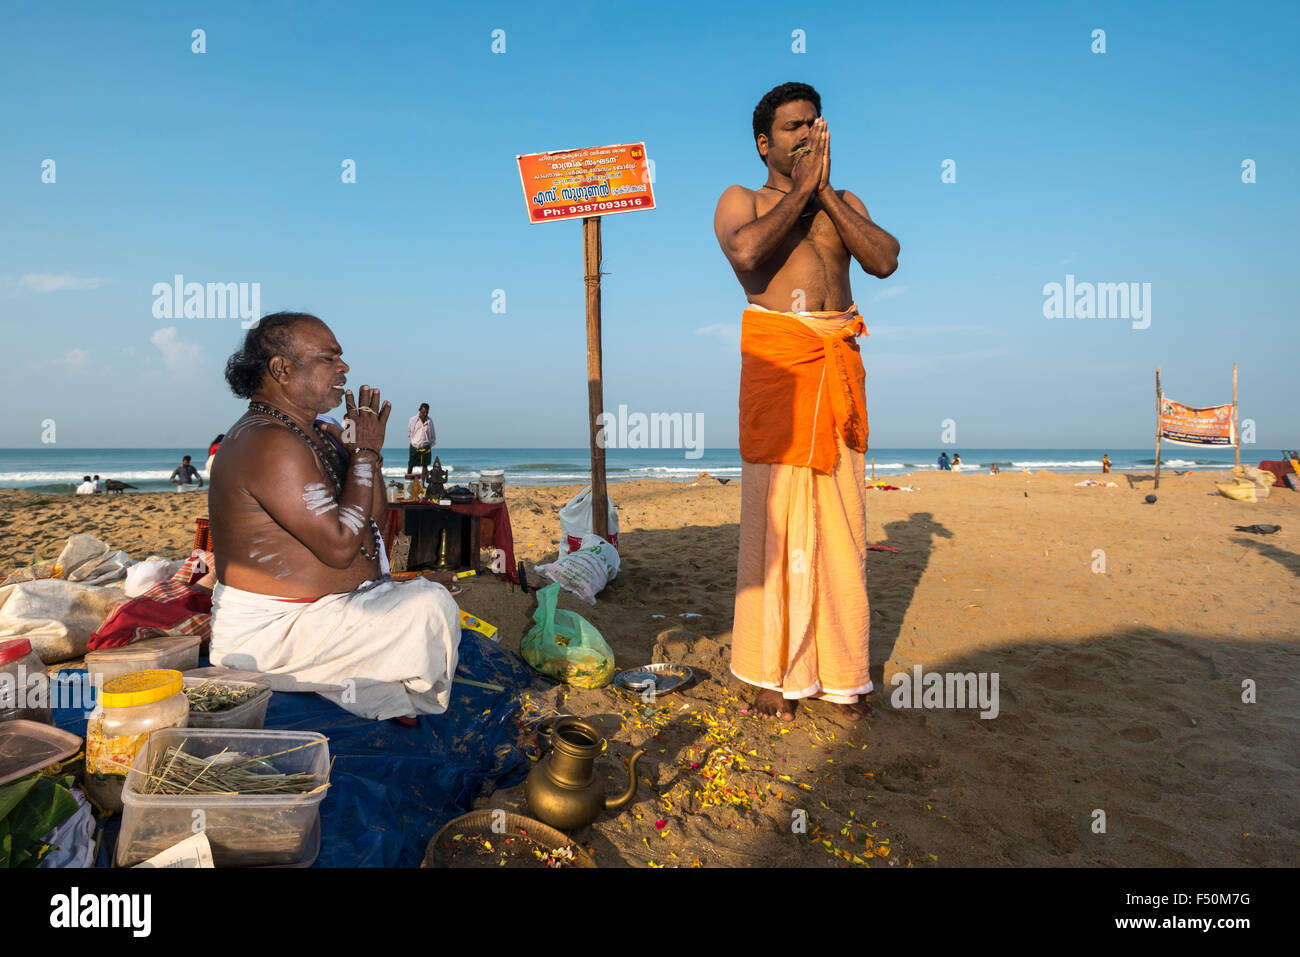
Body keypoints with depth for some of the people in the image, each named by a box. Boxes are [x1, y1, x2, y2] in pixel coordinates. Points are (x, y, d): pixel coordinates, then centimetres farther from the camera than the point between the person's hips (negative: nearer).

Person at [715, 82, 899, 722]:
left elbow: (884, 260, 2)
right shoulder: (741, 201, 11)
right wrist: (799, 191, -1)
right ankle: (777, 670, 8)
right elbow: (746, 250, -13)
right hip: (776, 361, -3)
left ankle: (839, 671, 14)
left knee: (841, 519, 3)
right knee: (777, 515, -3)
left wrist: (824, 194, 2)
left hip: (840, 363, 4)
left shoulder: (844, 202, 22)